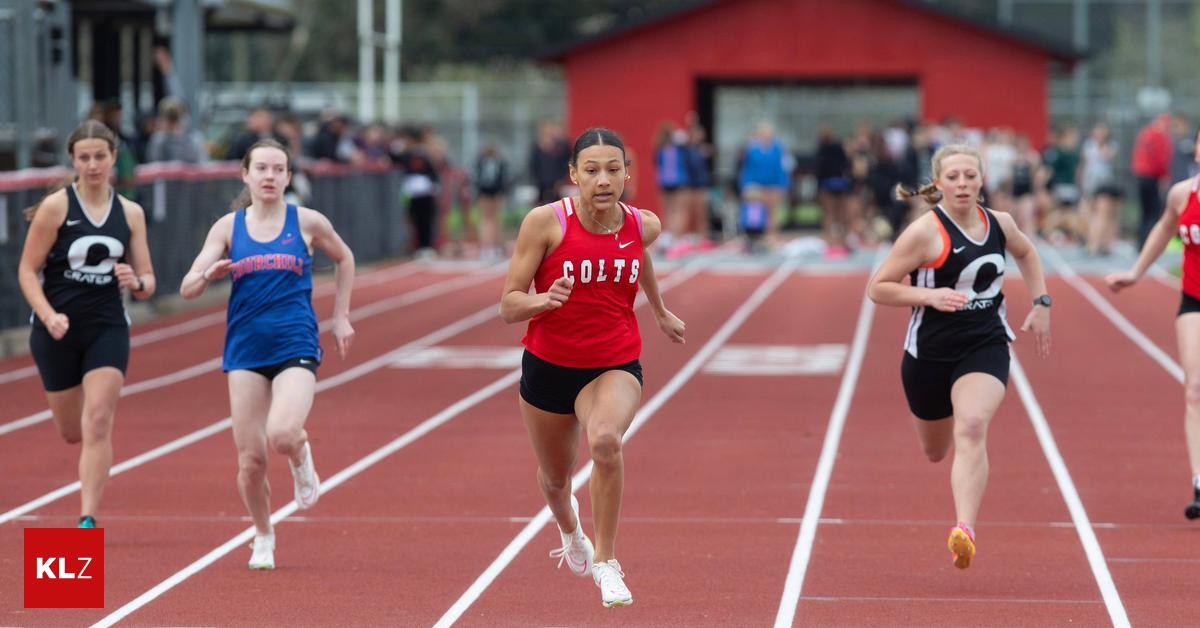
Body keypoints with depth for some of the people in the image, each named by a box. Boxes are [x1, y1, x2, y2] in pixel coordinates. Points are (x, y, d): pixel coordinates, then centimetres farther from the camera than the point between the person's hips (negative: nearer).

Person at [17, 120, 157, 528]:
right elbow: (27, 270, -6)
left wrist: (136, 282, -17)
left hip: (108, 329, 1)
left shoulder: (130, 213, 4)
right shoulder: (56, 207, -6)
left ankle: (88, 519, -13)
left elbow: (147, 283, 7)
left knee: (97, 424, -14)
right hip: (58, 330, -1)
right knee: (72, 432, 10)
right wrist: (49, 316, -21)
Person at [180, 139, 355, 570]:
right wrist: (210, 274, -21)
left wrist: (341, 316, 17)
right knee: (250, 458, -1)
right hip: (245, 351, 2)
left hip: (296, 348, -2)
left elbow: (343, 259, 22)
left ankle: (301, 460, 10)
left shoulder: (307, 222, 3)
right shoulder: (229, 227, 5)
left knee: (282, 434, -27)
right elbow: (187, 288, 1)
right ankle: (263, 537, 22)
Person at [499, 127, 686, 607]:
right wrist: (544, 300, -35)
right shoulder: (545, 223, -17)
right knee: (555, 476, 21)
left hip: (615, 365, 0)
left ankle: (605, 560, -17)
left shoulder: (644, 225, -8)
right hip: (548, 366, 0)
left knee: (605, 440, -33)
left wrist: (659, 310, 33)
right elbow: (509, 306, -14)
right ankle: (569, 528, 59)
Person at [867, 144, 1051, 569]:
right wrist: (930, 296, -24)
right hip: (930, 353, -1)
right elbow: (878, 288, -11)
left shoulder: (999, 224, 2)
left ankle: (965, 531, -36)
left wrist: (1040, 305, 17)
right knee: (935, 450, 17)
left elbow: (1026, 253, 26)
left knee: (971, 429, -26)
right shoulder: (925, 232, -13)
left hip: (986, 347, 1)